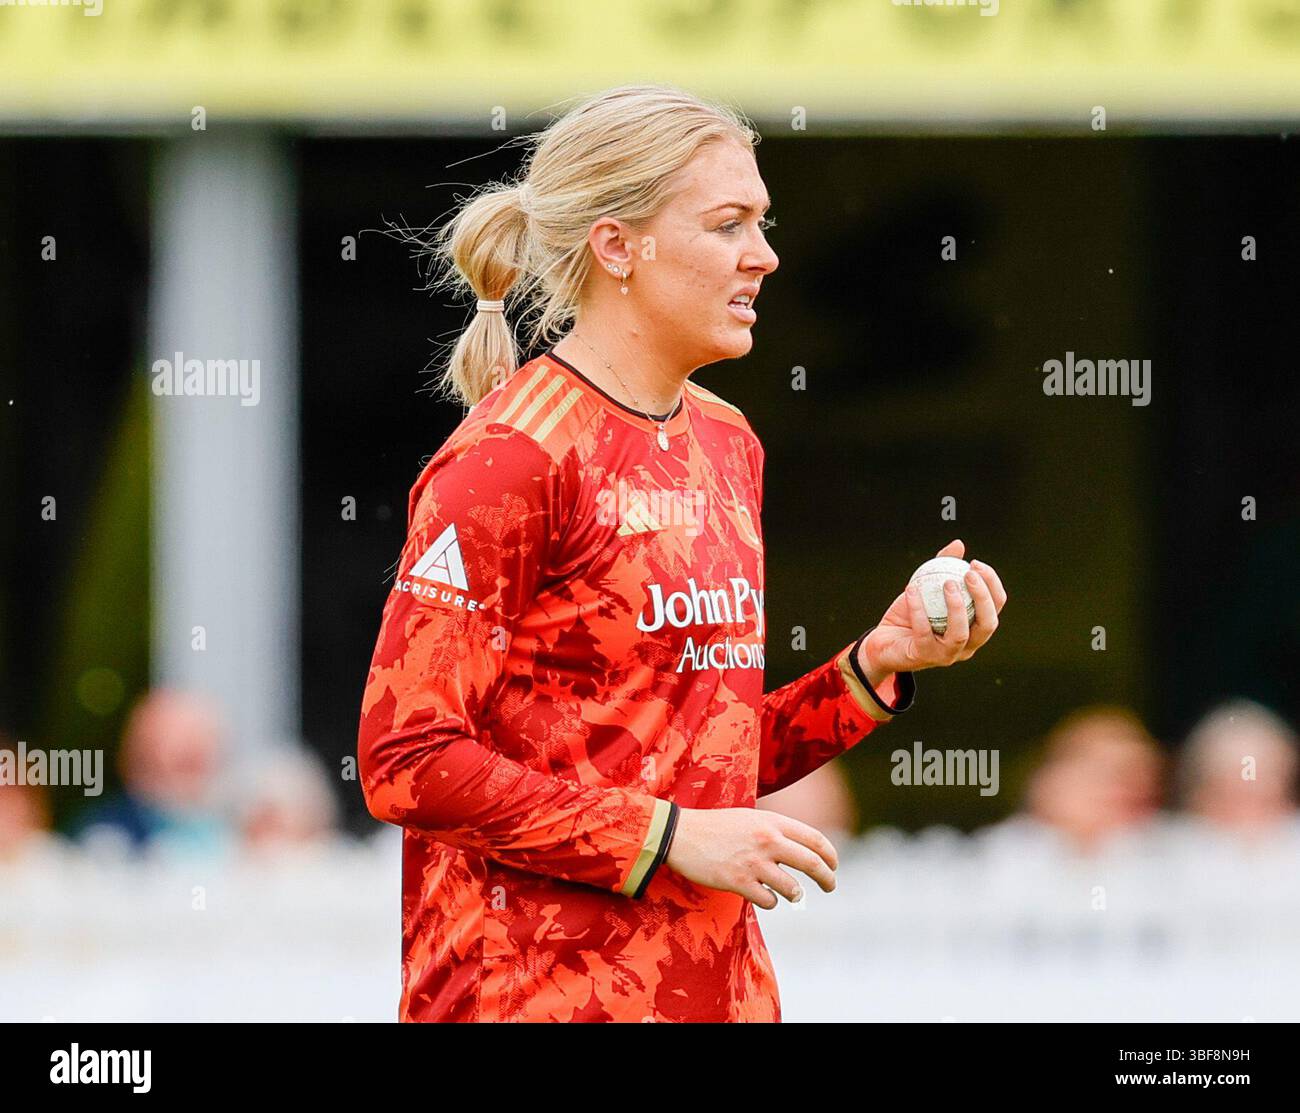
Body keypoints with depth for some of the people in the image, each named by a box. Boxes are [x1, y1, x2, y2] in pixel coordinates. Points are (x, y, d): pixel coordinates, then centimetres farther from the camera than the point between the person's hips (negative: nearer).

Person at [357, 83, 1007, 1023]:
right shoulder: (509, 458, -11)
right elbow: (408, 762, -16)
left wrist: (879, 663, 2)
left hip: (720, 980, 7)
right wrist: (672, 840, -16)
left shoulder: (724, 444, 12)